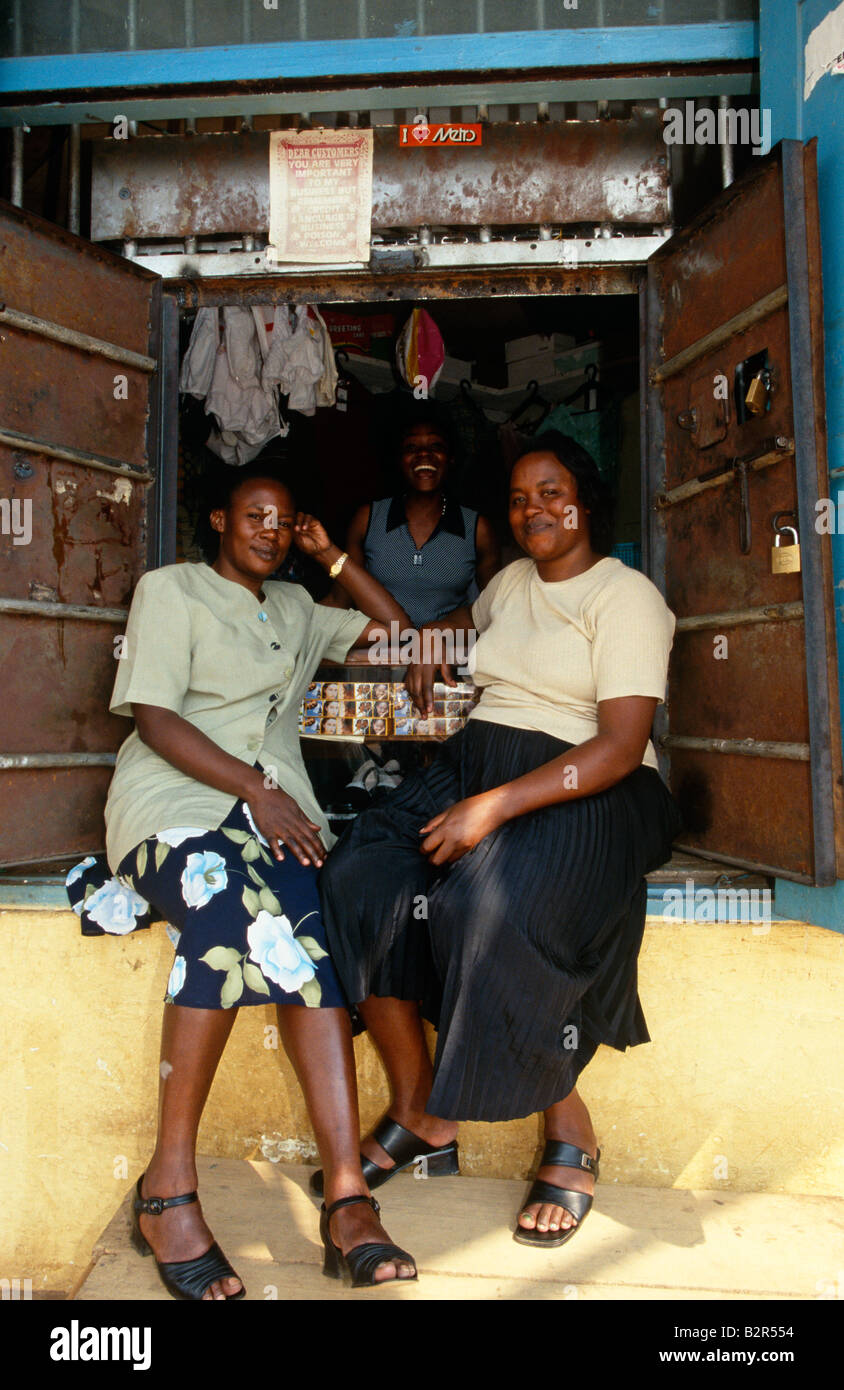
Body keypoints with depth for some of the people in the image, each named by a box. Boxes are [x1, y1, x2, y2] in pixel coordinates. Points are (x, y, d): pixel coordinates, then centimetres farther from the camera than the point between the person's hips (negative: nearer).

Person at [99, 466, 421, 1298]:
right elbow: (153, 717, -4)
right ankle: (168, 1185, -24)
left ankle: (347, 1197, -30)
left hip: (275, 805, 4)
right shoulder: (171, 589, 9)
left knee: (309, 936, -27)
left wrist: (330, 554, 21)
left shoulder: (295, 610, 27)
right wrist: (254, 787, -15)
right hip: (176, 800, -4)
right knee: (233, 912, -36)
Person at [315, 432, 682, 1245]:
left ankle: (569, 1133, -7)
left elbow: (621, 746, -16)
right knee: (360, 882, -19)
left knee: (494, 915, -35)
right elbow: (470, 617, 46)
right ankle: (420, 1119, -4)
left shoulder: (625, 595, -4)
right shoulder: (515, 579, 18)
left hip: (585, 790, -6)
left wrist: (495, 806, -25)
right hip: (475, 761, 7)